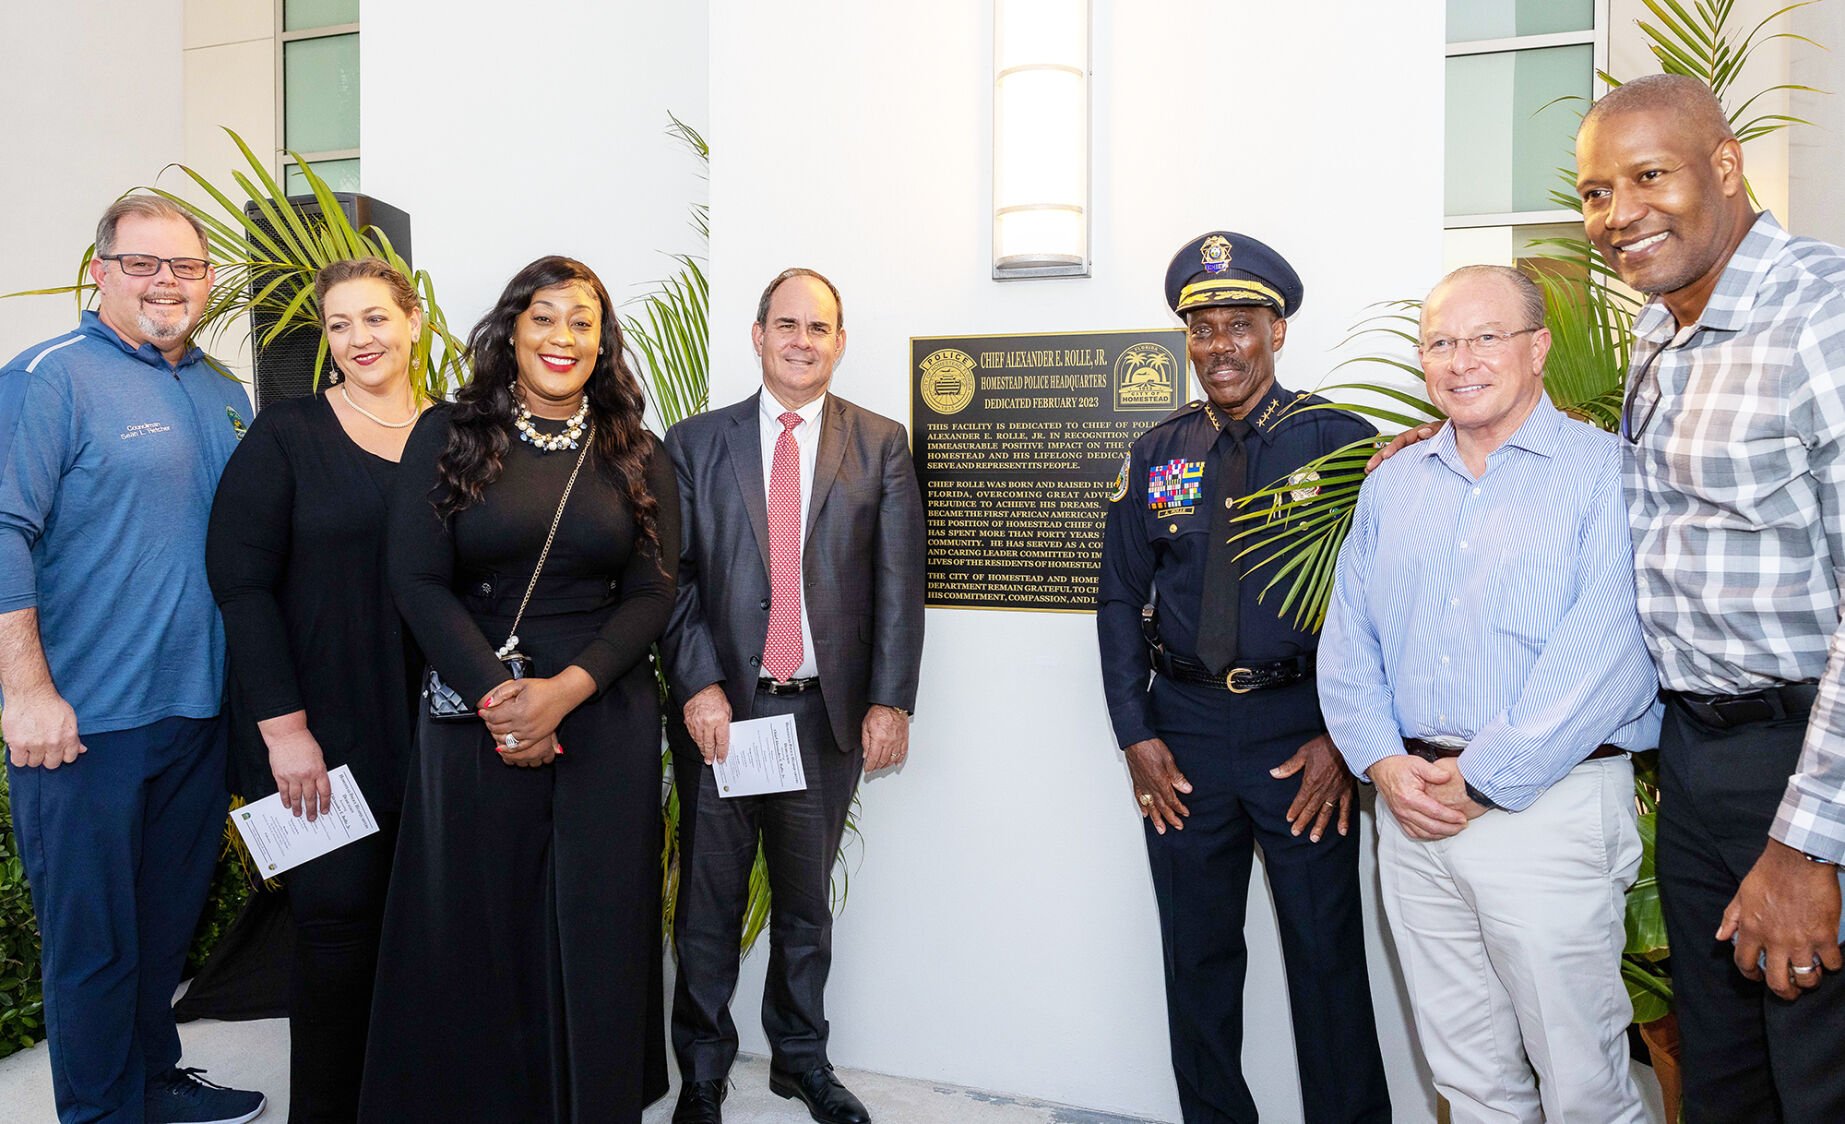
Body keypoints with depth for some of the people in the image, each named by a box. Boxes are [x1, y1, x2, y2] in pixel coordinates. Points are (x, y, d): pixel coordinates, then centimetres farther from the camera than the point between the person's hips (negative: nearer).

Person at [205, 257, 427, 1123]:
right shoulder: (286, 435, -2)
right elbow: (240, 580, -7)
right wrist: (284, 727, -12)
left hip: (434, 729, 3)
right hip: (324, 736, -3)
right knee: (338, 921, 2)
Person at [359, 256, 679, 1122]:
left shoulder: (637, 457, 6)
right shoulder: (448, 435, 3)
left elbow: (652, 593, 1)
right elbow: (416, 579, -3)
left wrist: (566, 689, -12)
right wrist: (495, 695, -12)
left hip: (606, 715, 1)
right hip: (472, 715, 0)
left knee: (596, 928, 8)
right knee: (472, 926, 8)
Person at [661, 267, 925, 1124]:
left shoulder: (881, 444, 5)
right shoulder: (695, 443, 5)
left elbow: (898, 581, 0)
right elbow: (675, 577, 1)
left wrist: (890, 700, -6)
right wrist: (697, 685, -10)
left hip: (829, 708, 1)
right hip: (721, 705, 0)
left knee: (806, 899, 15)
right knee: (709, 901, 10)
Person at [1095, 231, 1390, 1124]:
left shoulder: (1341, 442, -3)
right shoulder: (1156, 456, 6)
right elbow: (1120, 598, 8)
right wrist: (1136, 734, 0)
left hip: (1301, 726, -3)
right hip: (1183, 728, 3)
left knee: (1327, 956, 6)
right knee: (1197, 953, 14)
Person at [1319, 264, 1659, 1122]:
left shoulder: (1605, 471, -3)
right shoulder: (1390, 486, 13)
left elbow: (1601, 653, -14)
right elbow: (1347, 642, 10)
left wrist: (1485, 781, -15)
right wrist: (1384, 762, -4)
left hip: (1548, 803, -4)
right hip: (1411, 810, 5)